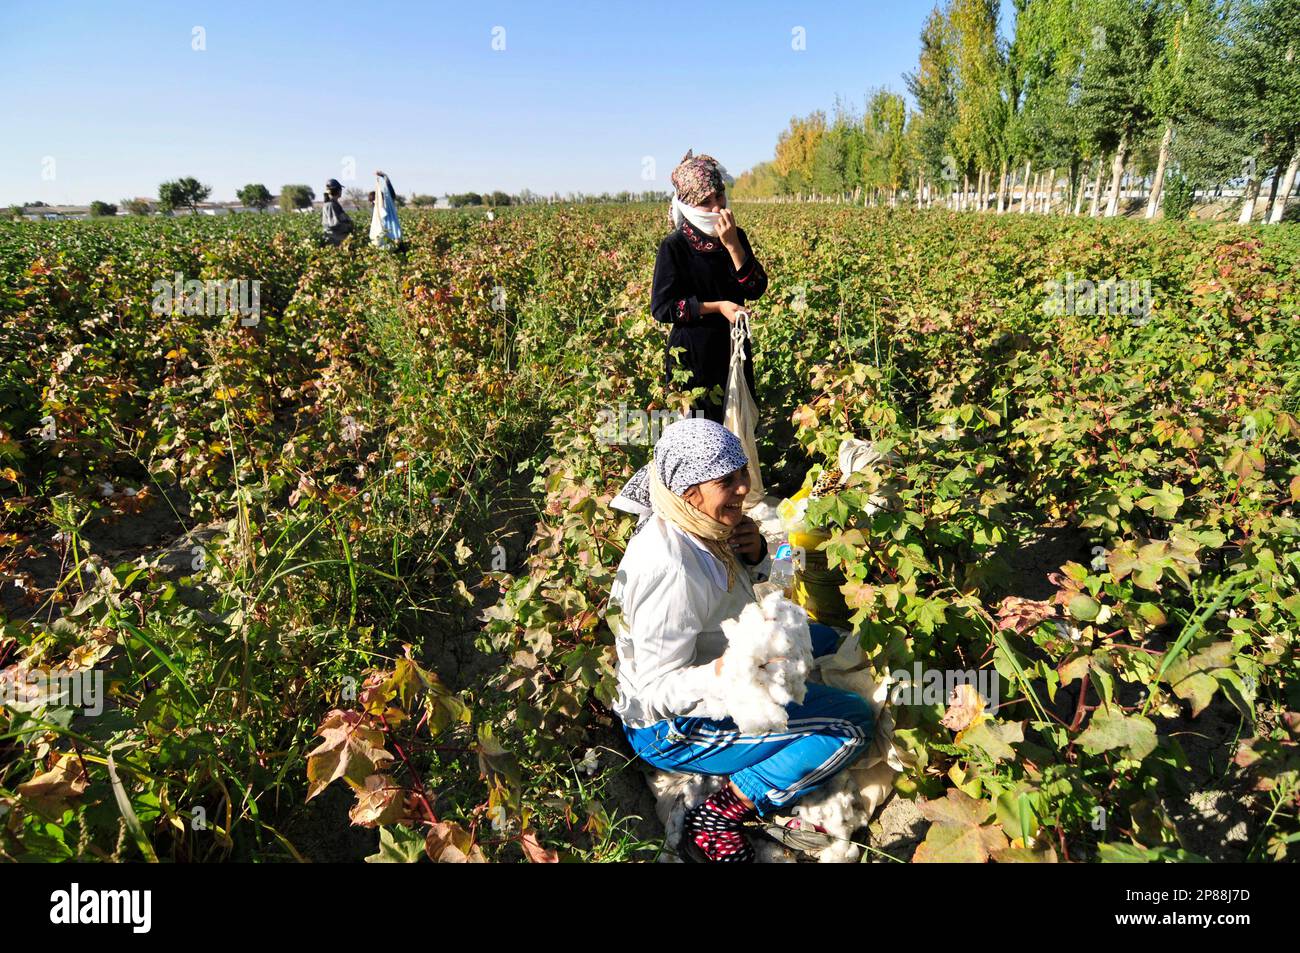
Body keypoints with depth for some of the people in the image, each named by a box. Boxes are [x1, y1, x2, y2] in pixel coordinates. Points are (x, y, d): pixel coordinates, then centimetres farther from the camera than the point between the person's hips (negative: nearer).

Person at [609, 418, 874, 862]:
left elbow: (736, 591, 12)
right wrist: (720, 674, -47)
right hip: (673, 729, -9)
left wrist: (753, 556, -11)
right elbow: (659, 689, -28)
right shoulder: (672, 568, -34)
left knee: (824, 640, 22)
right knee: (853, 725, -12)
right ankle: (718, 817, -9)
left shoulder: (698, 525, -7)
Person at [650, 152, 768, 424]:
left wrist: (733, 245, -18)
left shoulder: (736, 237, 2)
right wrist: (716, 306, -18)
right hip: (692, 354, -5)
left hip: (734, 347, 5)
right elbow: (661, 307, -15)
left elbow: (756, 289, -7)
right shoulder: (674, 246, -13)